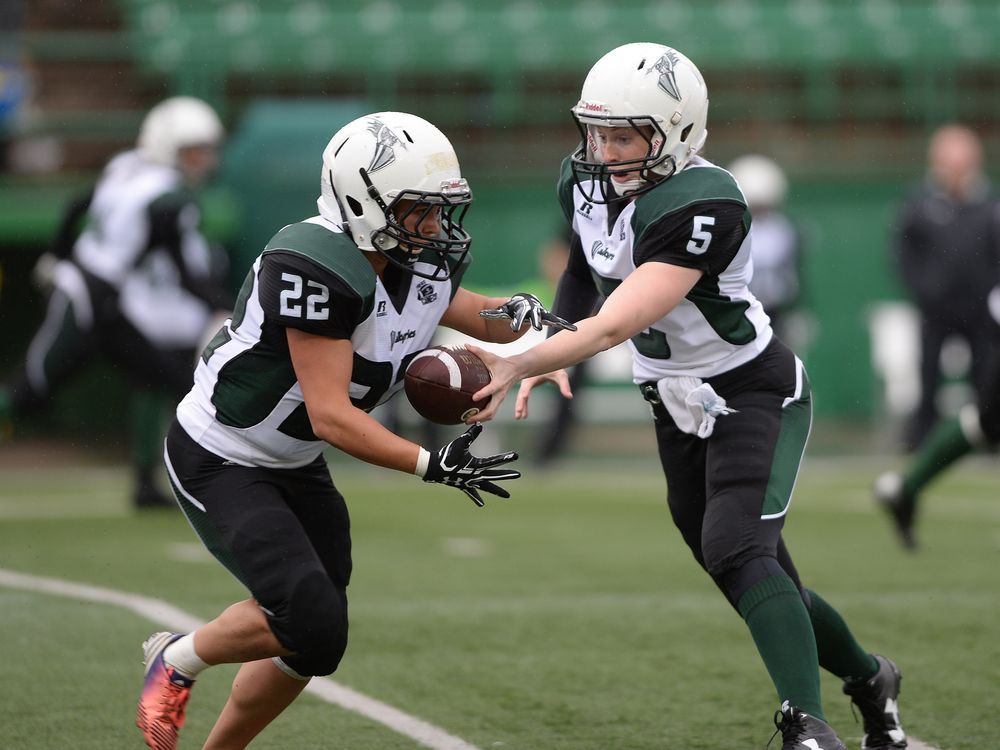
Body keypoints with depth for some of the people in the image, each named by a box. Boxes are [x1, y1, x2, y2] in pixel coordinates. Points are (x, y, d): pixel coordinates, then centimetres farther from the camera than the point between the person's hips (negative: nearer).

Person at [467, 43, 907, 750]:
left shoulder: (701, 207, -31)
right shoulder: (585, 182, -6)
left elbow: (618, 324, -38)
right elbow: (584, 273, 13)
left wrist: (518, 364, -46)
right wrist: (553, 356, -6)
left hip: (755, 394, -8)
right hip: (678, 406, 8)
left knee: (738, 552, -26)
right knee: (762, 581, 13)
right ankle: (868, 678, 36)